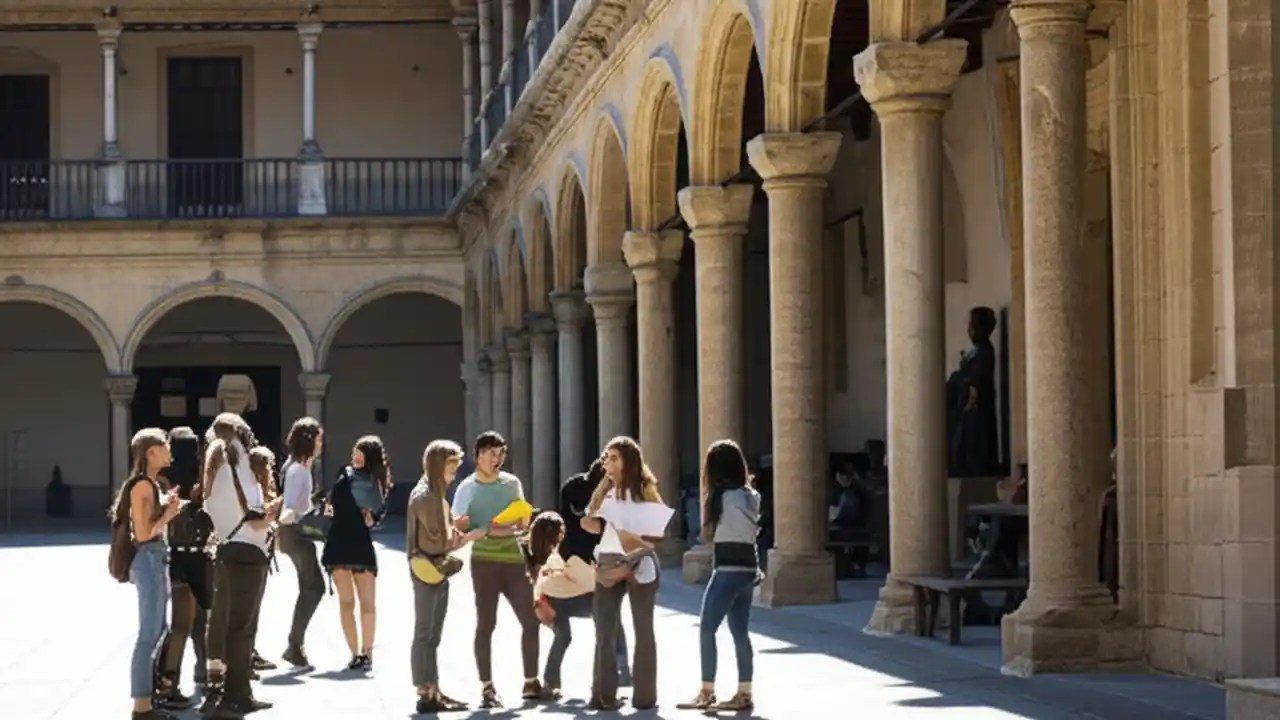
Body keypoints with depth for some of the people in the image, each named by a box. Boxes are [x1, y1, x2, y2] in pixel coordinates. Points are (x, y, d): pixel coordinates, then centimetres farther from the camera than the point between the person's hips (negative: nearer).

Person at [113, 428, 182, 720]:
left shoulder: (152, 483, 15)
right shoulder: (142, 485, -15)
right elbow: (143, 533, -19)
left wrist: (167, 507, 10)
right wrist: (168, 514, -12)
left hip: (157, 559, 11)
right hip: (148, 559, -11)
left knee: (157, 632, 15)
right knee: (149, 635, -8)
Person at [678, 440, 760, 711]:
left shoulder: (723, 496, -13)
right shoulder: (749, 495, 10)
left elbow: (707, 532, -5)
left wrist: (707, 498, 0)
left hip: (729, 569, -8)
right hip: (748, 568, 8)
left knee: (707, 629, -3)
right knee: (740, 631, 9)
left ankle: (707, 692, -3)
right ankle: (744, 693, 8)